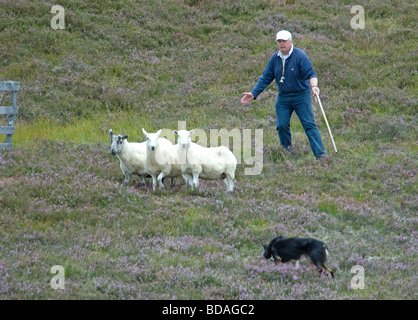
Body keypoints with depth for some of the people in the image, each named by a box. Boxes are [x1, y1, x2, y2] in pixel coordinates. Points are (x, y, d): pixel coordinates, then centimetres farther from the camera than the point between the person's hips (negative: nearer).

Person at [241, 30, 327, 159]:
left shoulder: (300, 56, -11)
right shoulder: (275, 59, 4)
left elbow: (310, 74, -17)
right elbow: (265, 78, 9)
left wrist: (314, 86, -38)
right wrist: (254, 93, 4)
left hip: (301, 96, -4)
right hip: (283, 98, 5)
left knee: (309, 124, -9)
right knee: (281, 125, -3)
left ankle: (320, 154, -10)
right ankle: (286, 149, 19)